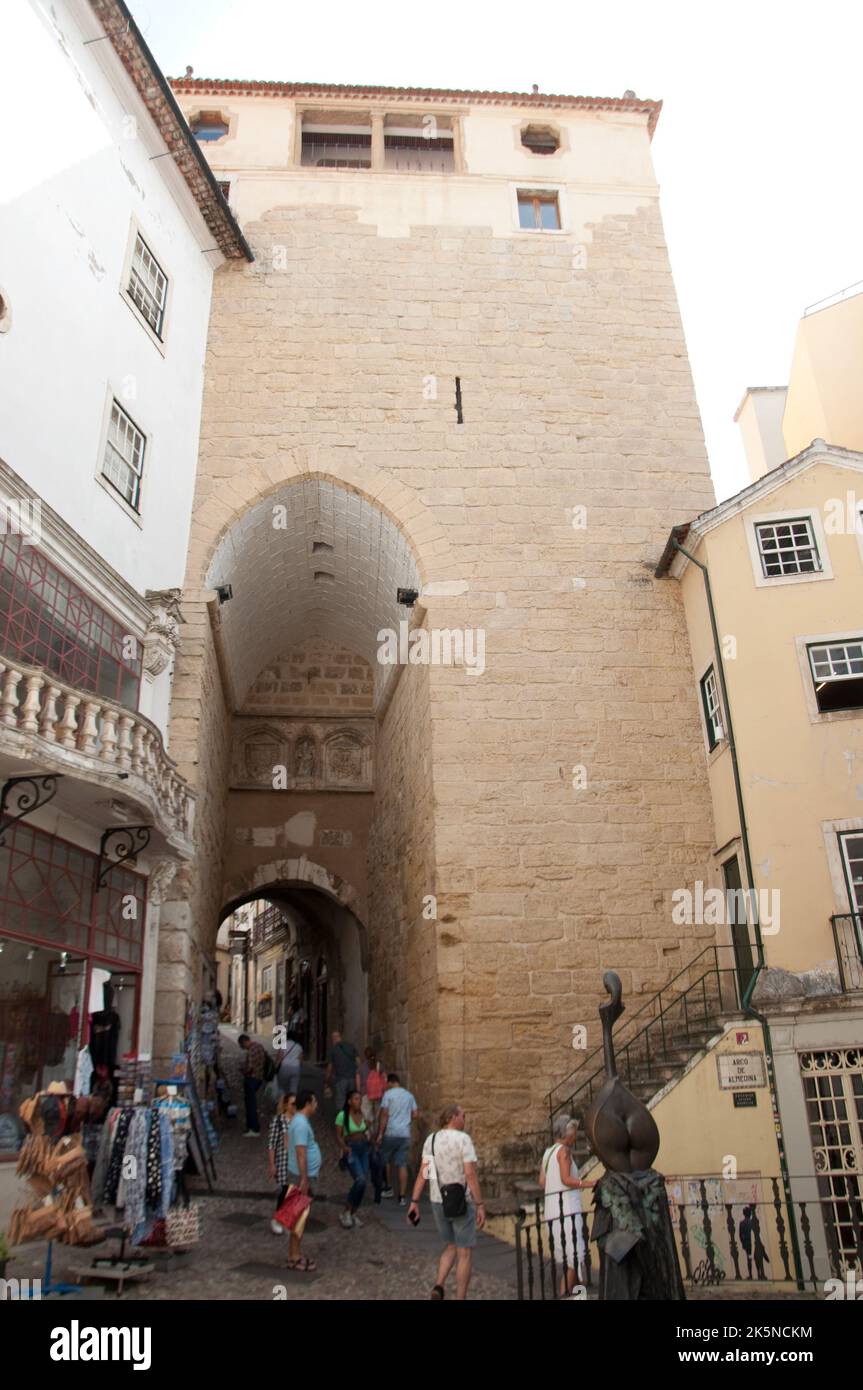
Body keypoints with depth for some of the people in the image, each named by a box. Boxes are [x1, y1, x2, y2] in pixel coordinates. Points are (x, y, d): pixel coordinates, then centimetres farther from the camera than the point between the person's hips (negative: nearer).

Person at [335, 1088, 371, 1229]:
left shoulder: (363, 1114, 4)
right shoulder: (342, 1115, -11)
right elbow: (339, 1135, -8)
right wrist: (344, 1147, -23)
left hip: (364, 1148, 6)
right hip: (350, 1150, -5)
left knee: (363, 1182, 3)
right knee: (360, 1179, -20)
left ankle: (353, 1213, 22)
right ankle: (346, 1212, -3)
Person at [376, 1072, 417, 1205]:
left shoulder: (388, 1094, -5)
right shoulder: (409, 1095, 9)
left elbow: (384, 1114, -11)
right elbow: (414, 1115, 10)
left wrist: (380, 1133, -9)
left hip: (390, 1133, -3)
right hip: (405, 1134, 3)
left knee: (387, 1161, 18)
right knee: (402, 1164, 3)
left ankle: (389, 1188, 28)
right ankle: (402, 1196, -2)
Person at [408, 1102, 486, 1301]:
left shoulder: (431, 1139, 2)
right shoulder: (464, 1139, -15)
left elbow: (422, 1172, -1)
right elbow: (470, 1174, -20)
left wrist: (414, 1202, 0)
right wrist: (480, 1205, -16)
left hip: (439, 1203, 6)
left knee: (451, 1247, 22)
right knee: (465, 1253, 7)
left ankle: (439, 1286, 1)